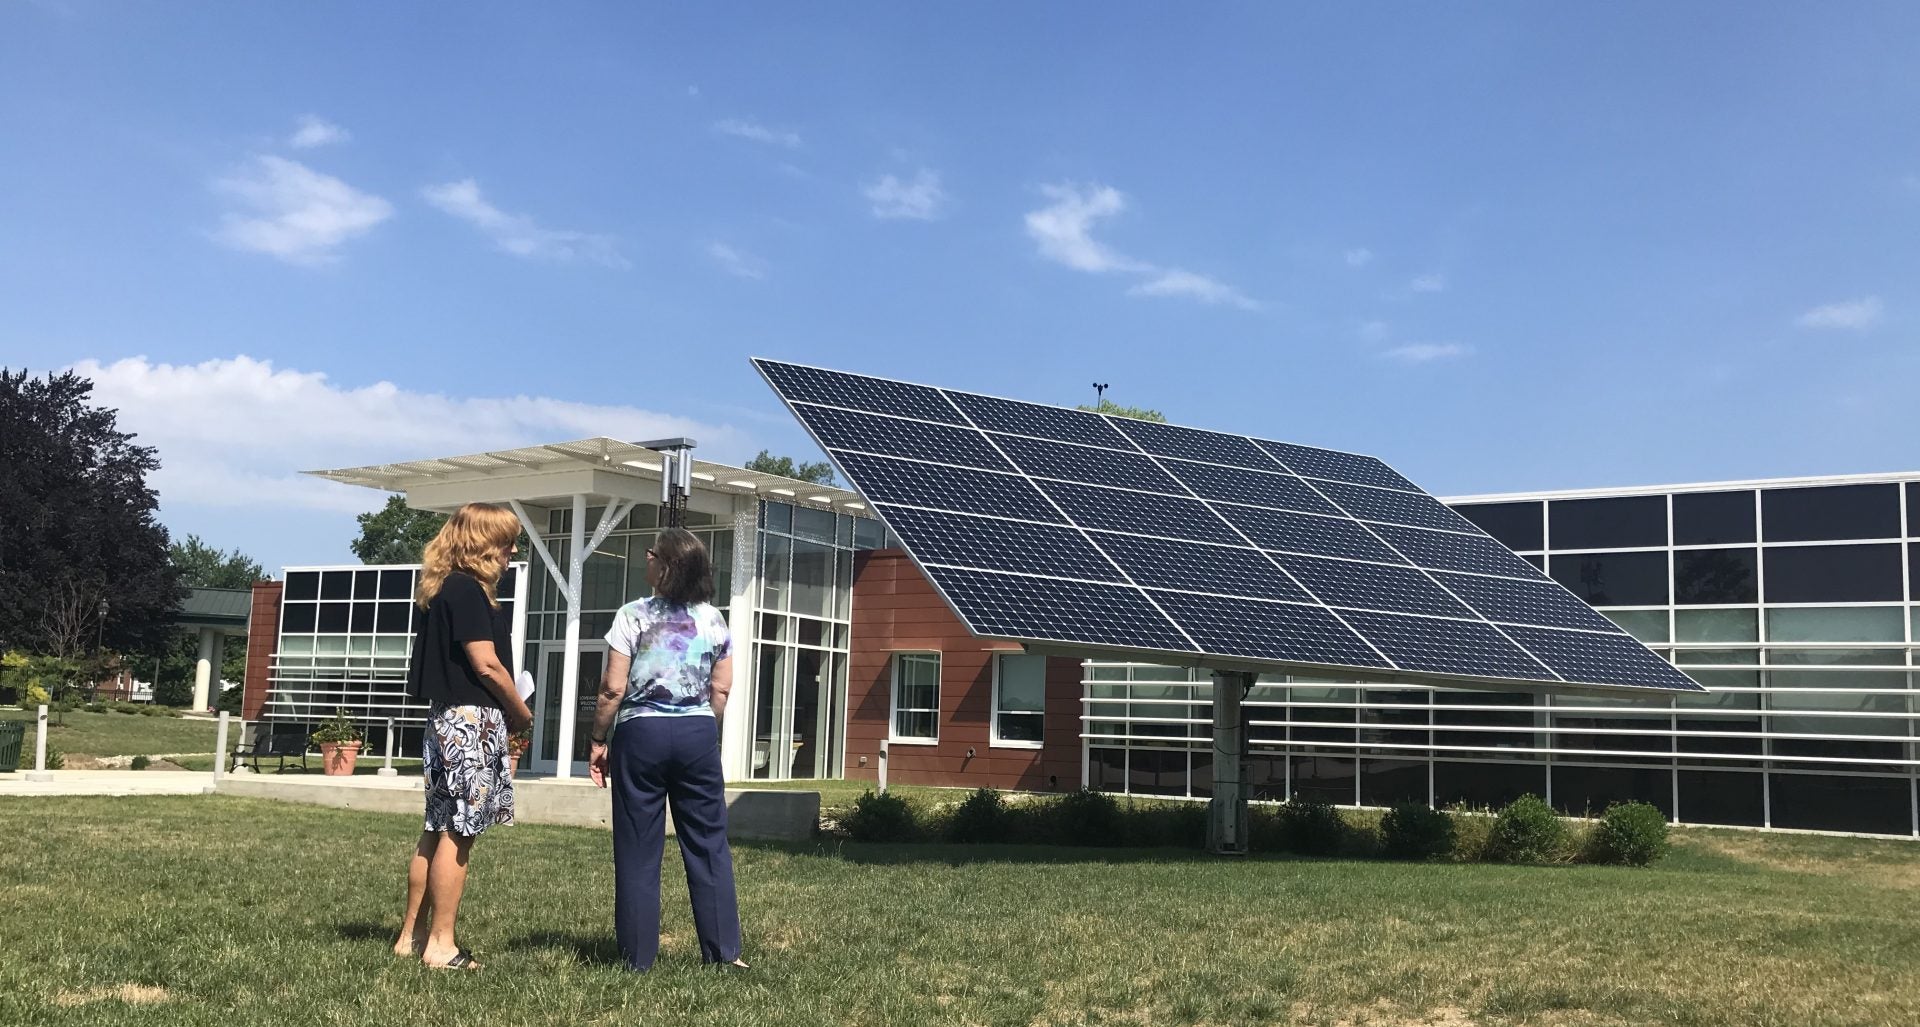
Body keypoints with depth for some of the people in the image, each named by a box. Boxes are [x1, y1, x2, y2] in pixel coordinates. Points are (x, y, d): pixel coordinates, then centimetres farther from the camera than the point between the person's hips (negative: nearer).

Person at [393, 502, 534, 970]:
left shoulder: (444, 589, 17)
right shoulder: (468, 590, -13)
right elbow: (486, 664, -16)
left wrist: (508, 712, 12)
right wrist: (522, 715, -3)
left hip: (447, 719, 10)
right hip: (473, 720, -10)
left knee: (437, 832, 12)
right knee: (458, 833, -6)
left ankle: (412, 936, 17)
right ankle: (440, 945, -3)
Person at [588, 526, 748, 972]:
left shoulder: (633, 616, -7)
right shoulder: (714, 620, 3)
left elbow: (613, 689, -9)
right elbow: (721, 690, 5)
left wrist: (598, 740, 2)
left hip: (641, 734, -3)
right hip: (698, 734, 3)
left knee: (638, 849, 4)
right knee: (708, 843, 8)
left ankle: (638, 955, 8)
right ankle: (724, 951, 8)